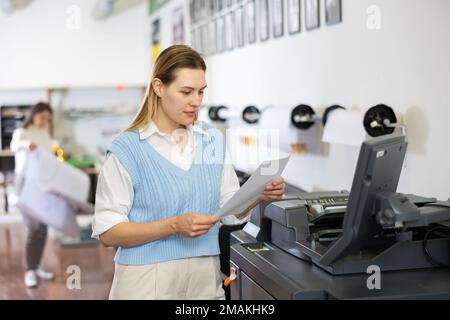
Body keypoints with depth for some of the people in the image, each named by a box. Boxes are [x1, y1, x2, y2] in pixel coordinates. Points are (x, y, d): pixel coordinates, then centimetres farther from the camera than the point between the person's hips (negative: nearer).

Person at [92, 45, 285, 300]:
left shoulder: (215, 140, 4)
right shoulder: (127, 149, -9)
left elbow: (231, 211, 6)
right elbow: (108, 232, -12)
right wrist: (174, 225, -23)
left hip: (205, 277, 4)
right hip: (149, 280, -4)